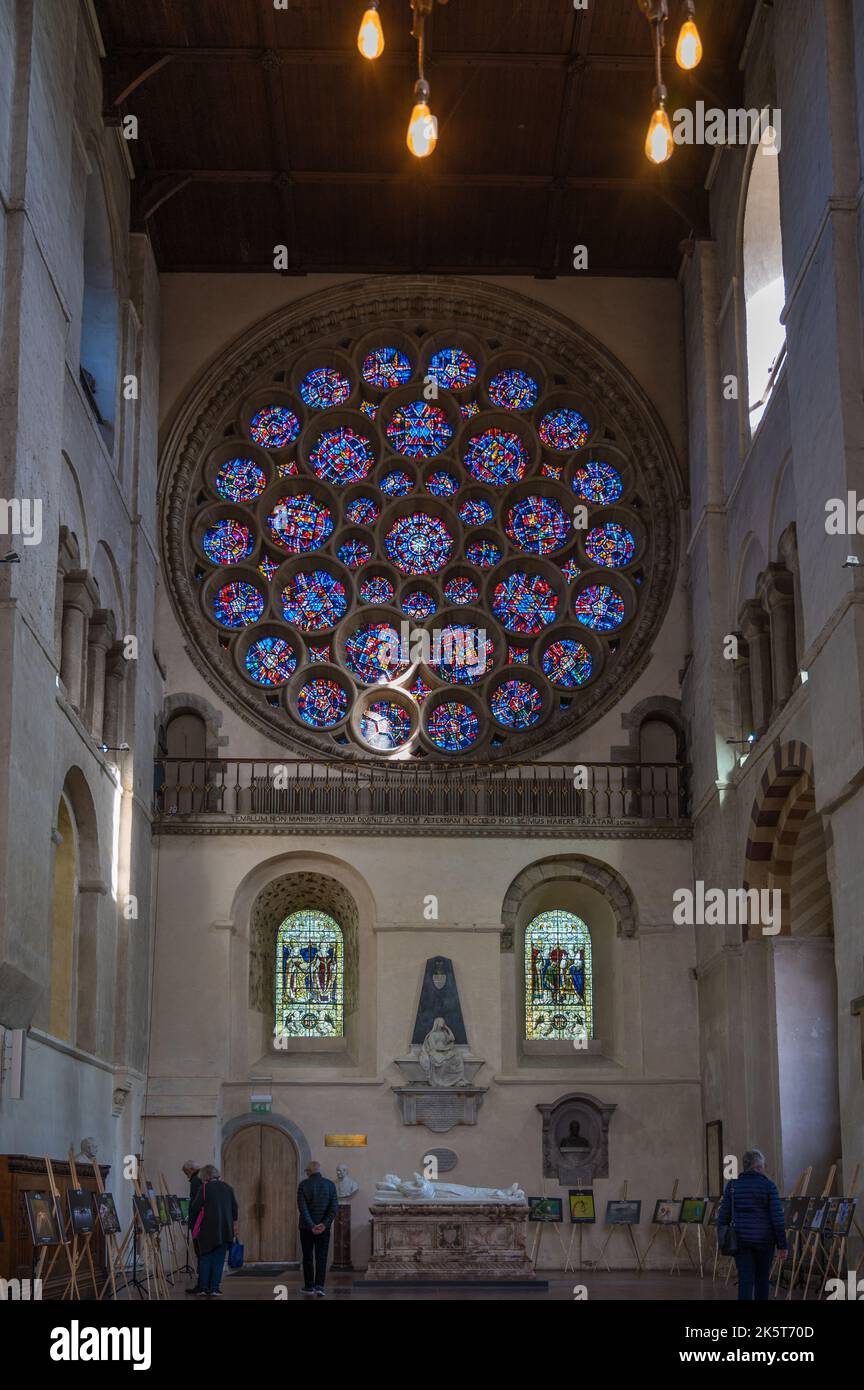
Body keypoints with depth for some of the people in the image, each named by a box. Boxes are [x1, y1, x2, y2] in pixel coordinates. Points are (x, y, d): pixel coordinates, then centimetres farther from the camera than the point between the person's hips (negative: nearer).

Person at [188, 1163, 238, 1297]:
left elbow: (194, 1209, -6)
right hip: (225, 1230, 3)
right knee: (219, 1260, 6)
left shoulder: (204, 1188, -6)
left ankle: (203, 1288, 3)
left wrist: (194, 1224, 11)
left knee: (205, 1258, 7)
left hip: (207, 1229, -3)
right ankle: (214, 1289, 1)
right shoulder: (228, 1188, 7)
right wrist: (234, 1225, 22)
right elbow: (234, 1209, 12)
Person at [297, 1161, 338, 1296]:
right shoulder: (330, 1184, 0)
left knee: (308, 1257, 10)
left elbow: (302, 1207, -13)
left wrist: (311, 1226, -15)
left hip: (307, 1228, -1)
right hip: (324, 1228, 1)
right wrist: (324, 1224, -11)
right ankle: (319, 1286, -9)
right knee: (321, 1258, 3)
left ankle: (309, 1286, 15)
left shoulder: (304, 1185, -6)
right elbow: (335, 1207, -7)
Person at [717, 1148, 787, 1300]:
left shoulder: (732, 1185, 3)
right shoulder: (768, 1185, -5)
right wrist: (782, 1245, -3)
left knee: (745, 1280, -1)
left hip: (741, 1239, 1)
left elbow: (724, 1214, 4)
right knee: (762, 1279, 14)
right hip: (764, 1239, -1)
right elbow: (777, 1217, -8)